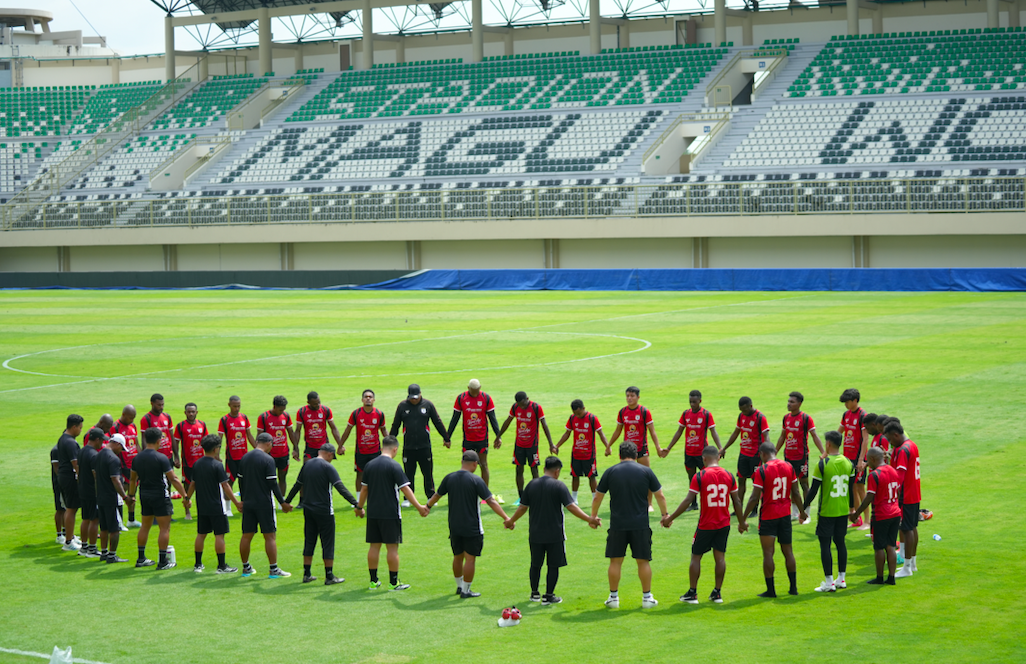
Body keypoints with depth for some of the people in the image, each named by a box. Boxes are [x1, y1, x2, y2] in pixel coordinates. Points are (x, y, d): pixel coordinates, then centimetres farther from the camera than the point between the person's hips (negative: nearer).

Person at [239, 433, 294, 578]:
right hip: (264, 503, -6)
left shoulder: (244, 458, 7)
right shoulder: (268, 459, -12)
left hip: (248, 502, 6)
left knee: (247, 536, 12)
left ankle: (245, 568, 21)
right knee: (270, 536, -1)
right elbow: (273, 484, -14)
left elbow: (241, 481, 14)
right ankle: (273, 570, 0)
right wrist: (282, 502, -7)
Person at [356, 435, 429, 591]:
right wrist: (419, 507, -11)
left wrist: (359, 507, 25)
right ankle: (393, 582, 3)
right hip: (390, 513, -5)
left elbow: (364, 489, 13)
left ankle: (373, 580, 14)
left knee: (374, 546, 10)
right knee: (392, 547, 0)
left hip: (373, 512, 5)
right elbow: (405, 489, -13)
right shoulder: (394, 466, -10)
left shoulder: (370, 465, 6)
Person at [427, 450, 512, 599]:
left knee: (457, 557, 19)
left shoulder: (449, 478, 0)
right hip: (472, 528, -5)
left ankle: (459, 586, 32)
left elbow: (437, 495, 15)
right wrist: (506, 518, -13)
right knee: (470, 559, 4)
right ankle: (465, 590, 7)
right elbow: (491, 501, -16)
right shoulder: (476, 480, -14)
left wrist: (427, 507, 34)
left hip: (454, 526, 5)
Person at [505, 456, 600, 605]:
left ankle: (534, 593, 26)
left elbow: (523, 508, 7)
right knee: (553, 565, 7)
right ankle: (548, 596, 9)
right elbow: (571, 507, -16)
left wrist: (510, 521, 22)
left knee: (535, 564, 17)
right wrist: (589, 519, -15)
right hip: (554, 534, -4)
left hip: (535, 533, 4)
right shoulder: (559, 486, -9)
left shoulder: (531, 485, 2)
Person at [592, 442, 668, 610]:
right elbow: (660, 496, 7)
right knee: (643, 561, 8)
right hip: (640, 525, 0)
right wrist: (665, 515, 21)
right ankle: (647, 597, 13)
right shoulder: (646, 471, 2)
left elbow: (597, 497, 9)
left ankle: (613, 597, 14)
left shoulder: (610, 472, 3)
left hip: (617, 525, 0)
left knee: (615, 561, 9)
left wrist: (593, 517, 23)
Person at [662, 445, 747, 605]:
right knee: (720, 556, 10)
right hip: (724, 524, 3)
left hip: (705, 525, -3)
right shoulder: (728, 475, 1)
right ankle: (717, 593, 11)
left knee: (696, 557, 8)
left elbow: (688, 500, -13)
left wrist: (670, 518, -7)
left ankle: (692, 593, 10)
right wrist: (741, 522, 18)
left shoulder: (700, 476, -10)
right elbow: (736, 501, 6)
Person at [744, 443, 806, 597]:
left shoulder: (761, 470, -14)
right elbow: (795, 493, 6)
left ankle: (770, 590, 3)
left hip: (768, 516, -5)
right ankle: (793, 587, 18)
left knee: (768, 553, 1)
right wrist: (801, 512, 20)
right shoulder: (789, 467, 1)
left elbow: (755, 498, -14)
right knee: (787, 551, 14)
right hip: (785, 515, 5)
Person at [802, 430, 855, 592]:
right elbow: (852, 488, 10)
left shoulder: (822, 465, -14)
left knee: (825, 544, 0)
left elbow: (813, 490, -11)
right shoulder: (848, 463, 2)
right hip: (843, 511, 6)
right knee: (840, 542, 15)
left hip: (827, 511, -6)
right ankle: (841, 579, 20)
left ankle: (829, 582, -1)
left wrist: (804, 508, 1)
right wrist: (851, 508, 23)